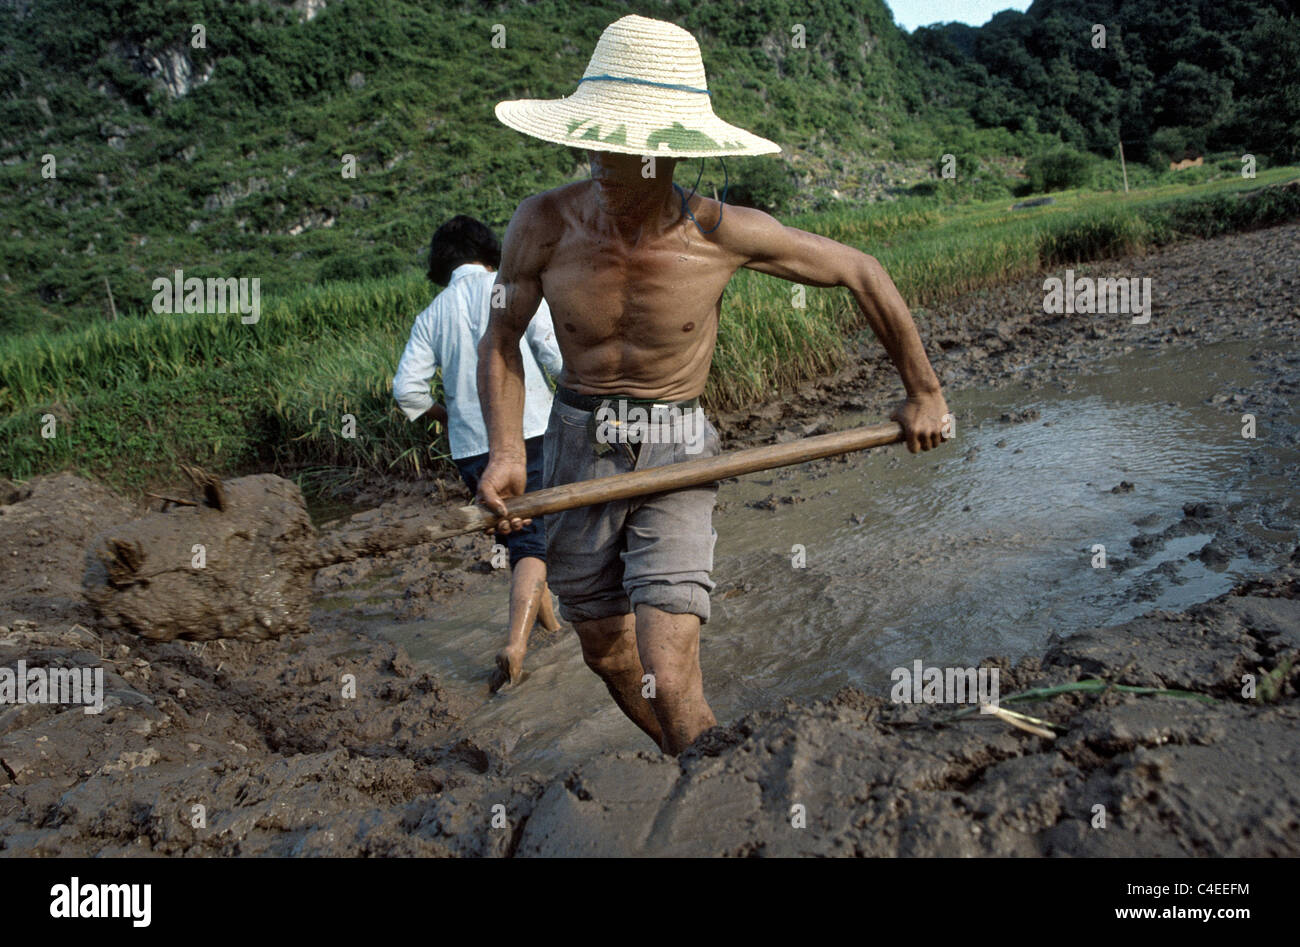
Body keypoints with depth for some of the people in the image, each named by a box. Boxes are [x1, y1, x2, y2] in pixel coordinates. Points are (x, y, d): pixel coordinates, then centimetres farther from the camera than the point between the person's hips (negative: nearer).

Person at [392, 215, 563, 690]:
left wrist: (446, 415, 17)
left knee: (518, 534, 22)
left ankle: (547, 616, 37)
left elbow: (406, 389, 1)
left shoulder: (432, 315, 6)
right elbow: (560, 359, -9)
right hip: (530, 433, -3)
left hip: (471, 447, 4)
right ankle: (516, 642, -16)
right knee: (532, 540, -1)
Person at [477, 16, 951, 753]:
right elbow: (503, 339, 2)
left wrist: (925, 393, 4)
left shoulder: (722, 234, -18)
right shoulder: (546, 223, -14)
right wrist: (506, 451, -13)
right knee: (607, 655, 18)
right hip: (577, 447, 3)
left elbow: (862, 273, -4)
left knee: (671, 684, -14)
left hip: (676, 454, -3)